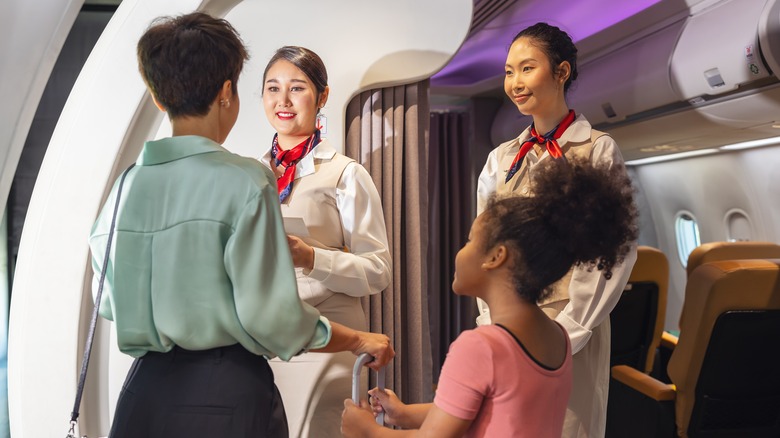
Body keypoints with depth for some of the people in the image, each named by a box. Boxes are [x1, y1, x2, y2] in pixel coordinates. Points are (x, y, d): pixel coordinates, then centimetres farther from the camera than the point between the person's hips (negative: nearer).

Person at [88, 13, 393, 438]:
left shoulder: (124, 186, 1)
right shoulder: (244, 182, -15)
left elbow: (108, 302, 12)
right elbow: (271, 316, -16)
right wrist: (359, 340, -2)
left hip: (144, 391, 4)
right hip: (227, 392, -4)